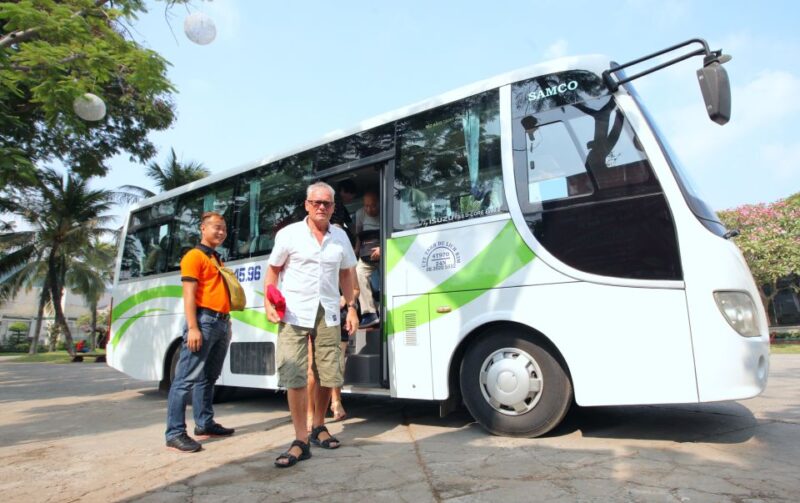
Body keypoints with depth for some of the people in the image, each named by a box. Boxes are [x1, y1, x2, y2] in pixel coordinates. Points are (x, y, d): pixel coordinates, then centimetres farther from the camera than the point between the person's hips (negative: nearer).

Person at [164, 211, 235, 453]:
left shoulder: (217, 259, 22)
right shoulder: (194, 255, -3)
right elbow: (189, 294, -11)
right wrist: (193, 327, -19)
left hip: (222, 323, 9)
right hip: (204, 320, -9)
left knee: (208, 378, 14)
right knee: (186, 378, -7)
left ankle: (205, 424, 22)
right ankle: (175, 433, -4)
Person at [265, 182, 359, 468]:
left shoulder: (340, 237, 8)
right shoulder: (289, 234, -2)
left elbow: (346, 274, 16)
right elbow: (273, 270, 6)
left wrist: (351, 307, 11)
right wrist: (268, 302, -6)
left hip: (328, 315, 3)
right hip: (294, 315, -3)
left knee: (328, 376, 8)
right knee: (294, 377, -5)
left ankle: (319, 427, 30)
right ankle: (301, 441, 5)